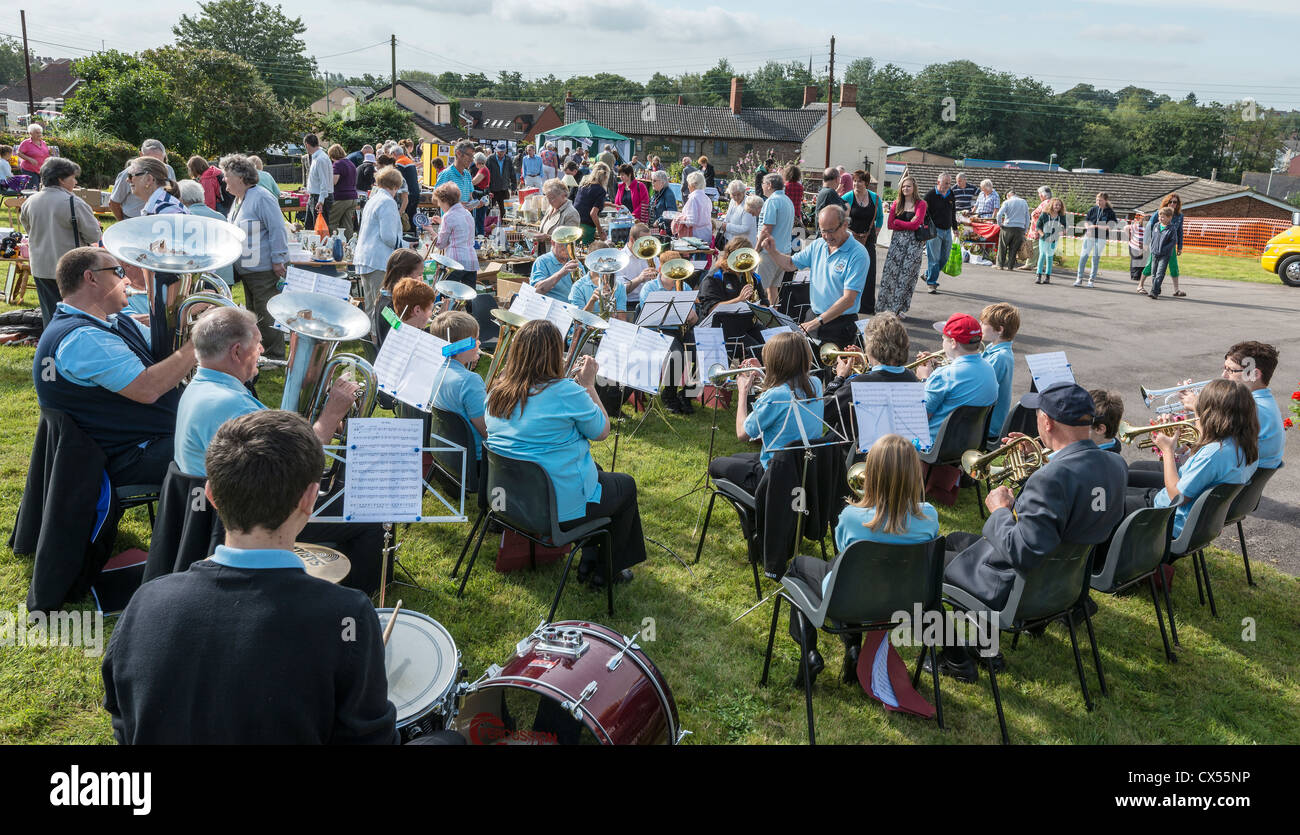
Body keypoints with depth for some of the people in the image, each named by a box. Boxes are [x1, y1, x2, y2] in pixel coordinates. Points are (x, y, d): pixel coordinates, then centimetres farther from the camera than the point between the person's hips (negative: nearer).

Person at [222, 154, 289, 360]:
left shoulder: (261, 198, -17)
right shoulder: (238, 200, 14)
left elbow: (277, 229, -21)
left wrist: (278, 260, -22)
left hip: (265, 270, -10)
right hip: (247, 269, 10)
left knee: (266, 316, -4)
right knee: (253, 315, 17)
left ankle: (275, 357, 6)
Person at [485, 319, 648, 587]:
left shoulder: (497, 392, -2)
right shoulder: (566, 392, -24)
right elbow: (601, 431, -9)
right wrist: (588, 384, -2)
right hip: (561, 507, -7)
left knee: (597, 470, 32)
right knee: (626, 485, 21)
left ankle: (588, 562, 37)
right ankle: (606, 572, 31)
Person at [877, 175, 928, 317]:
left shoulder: (920, 204, 0)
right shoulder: (896, 203, 10)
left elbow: (915, 224, -11)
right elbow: (890, 224, 1)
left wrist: (898, 222, -4)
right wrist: (908, 224, -7)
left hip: (914, 242, -3)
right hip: (897, 240, 3)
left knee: (906, 274, -3)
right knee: (891, 272, -2)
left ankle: (900, 308, 3)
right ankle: (888, 306, 5)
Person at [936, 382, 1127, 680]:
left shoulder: (1051, 478, -34)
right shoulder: (1116, 464, -6)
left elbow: (1024, 553, -35)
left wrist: (1000, 511, -18)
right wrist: (1041, 461, 8)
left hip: (1021, 588, -9)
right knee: (955, 539, 25)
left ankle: (953, 657, 20)